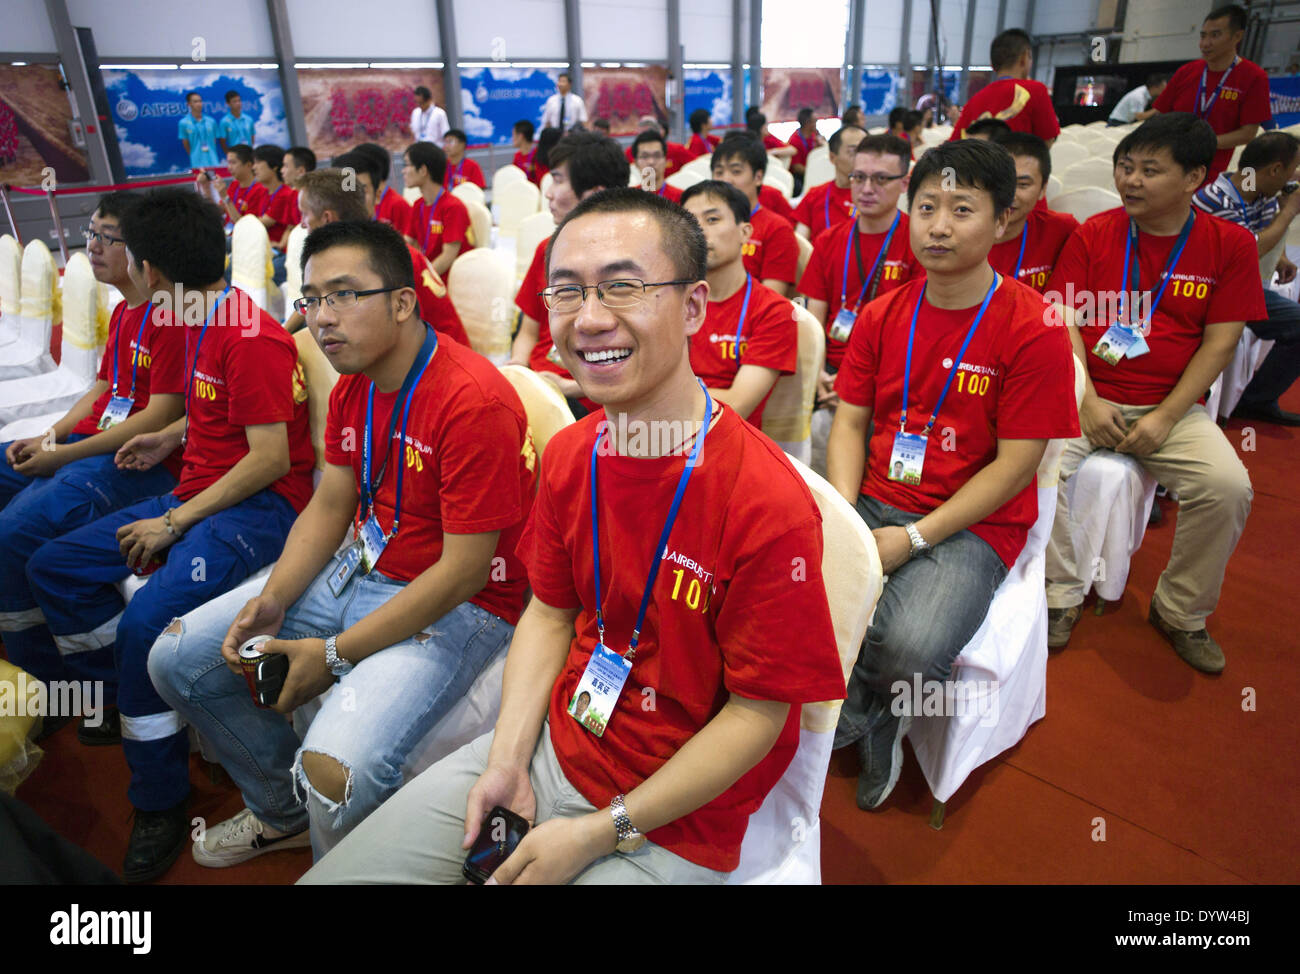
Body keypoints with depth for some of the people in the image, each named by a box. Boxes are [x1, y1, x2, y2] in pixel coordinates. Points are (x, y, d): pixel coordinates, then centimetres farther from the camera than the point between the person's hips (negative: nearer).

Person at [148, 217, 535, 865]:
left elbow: (464, 569, -24)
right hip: (359, 570, 9)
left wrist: (335, 654, -18)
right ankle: (283, 812, 31)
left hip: (457, 608, -9)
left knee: (335, 772, -30)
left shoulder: (473, 400, -25)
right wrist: (273, 601, -7)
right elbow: (329, 506, 11)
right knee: (176, 659, 9)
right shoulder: (352, 387, 6)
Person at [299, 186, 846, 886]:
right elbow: (550, 611, 7)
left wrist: (597, 834, -15)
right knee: (329, 876, 5)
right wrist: (507, 763, -4)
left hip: (670, 823, -5)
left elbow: (756, 714, -17)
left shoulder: (768, 502, -24)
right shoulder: (568, 455, -2)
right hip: (550, 745, 5)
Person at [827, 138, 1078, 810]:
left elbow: (1014, 466, -10)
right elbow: (849, 422, 7)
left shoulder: (1033, 330, -8)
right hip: (872, 502, 5)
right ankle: (872, 720, 8)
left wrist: (911, 539, -16)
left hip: (973, 525, -4)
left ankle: (856, 712, 9)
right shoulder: (882, 315, 8)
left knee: (911, 651, -31)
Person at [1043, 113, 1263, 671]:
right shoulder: (1093, 234, 5)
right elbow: (1064, 321, -1)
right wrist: (1087, 401, -14)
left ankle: (1180, 612, 2)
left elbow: (1220, 342, -1)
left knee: (1228, 487, -23)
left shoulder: (1230, 245, 4)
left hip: (1172, 408, 0)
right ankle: (1061, 595, -8)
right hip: (1087, 398, 0)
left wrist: (1164, 417, -12)